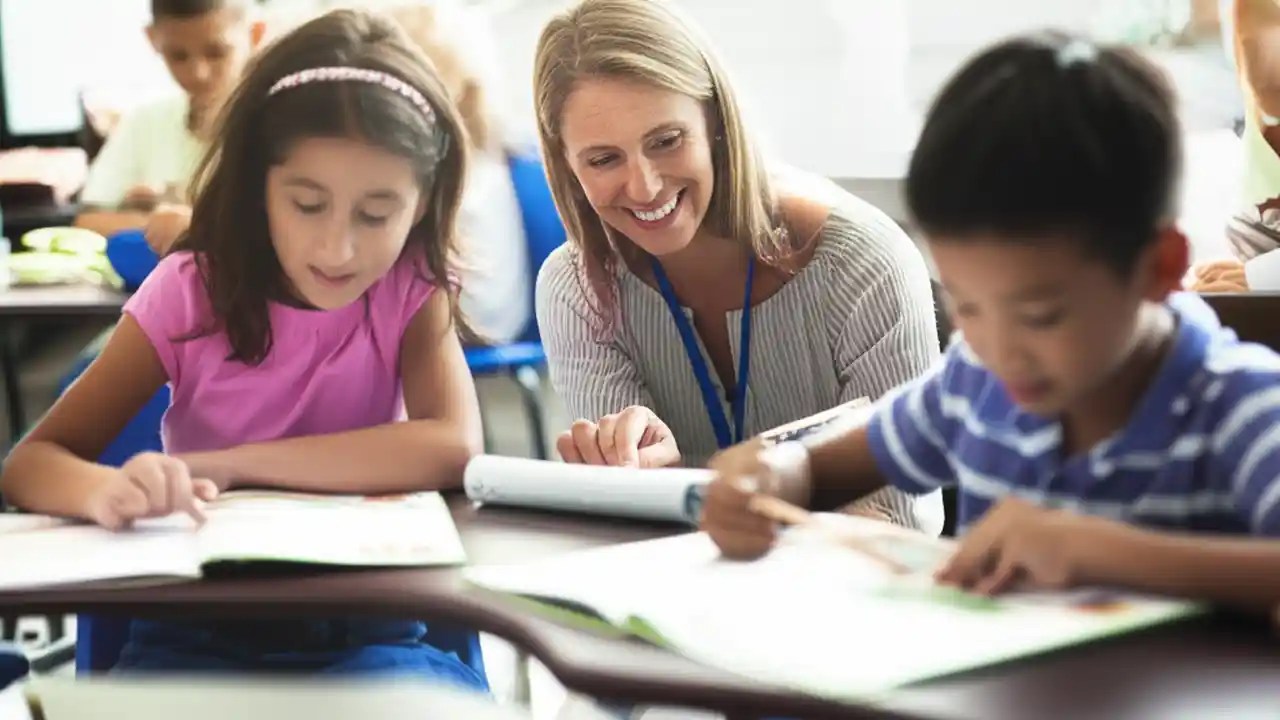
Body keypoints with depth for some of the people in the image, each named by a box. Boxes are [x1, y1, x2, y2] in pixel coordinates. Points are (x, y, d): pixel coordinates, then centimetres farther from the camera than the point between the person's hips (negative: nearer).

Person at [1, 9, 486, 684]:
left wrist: (228, 465, -24)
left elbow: (454, 450, -23)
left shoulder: (412, 292, -6)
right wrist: (109, 490, -36)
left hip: (362, 627, 0)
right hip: (196, 629, 0)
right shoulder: (190, 291, -7)